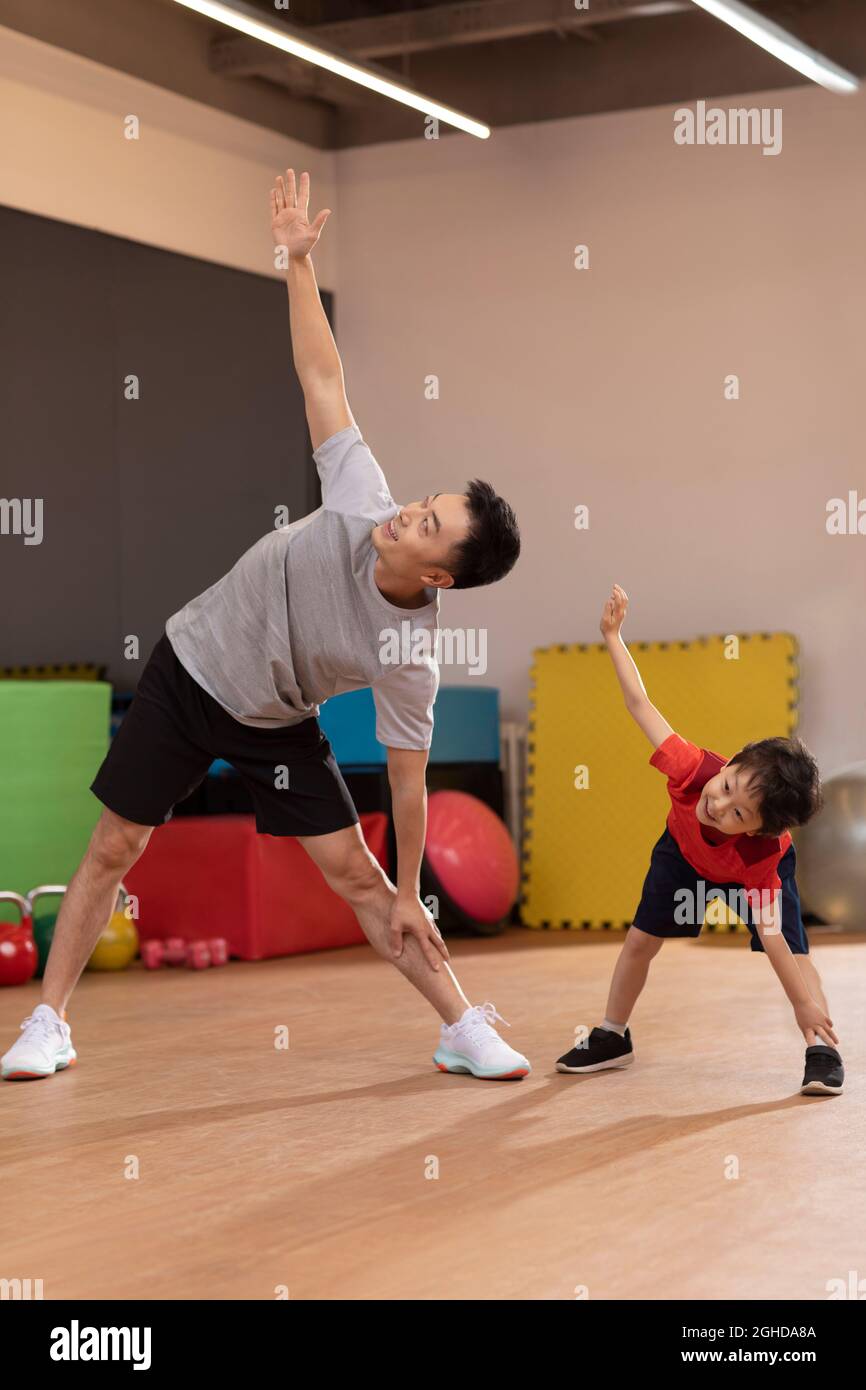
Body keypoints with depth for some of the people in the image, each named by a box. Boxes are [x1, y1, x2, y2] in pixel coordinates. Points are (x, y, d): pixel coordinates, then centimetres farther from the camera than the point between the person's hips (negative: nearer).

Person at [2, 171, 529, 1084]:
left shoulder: (409, 657, -28)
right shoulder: (364, 504, -26)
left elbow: (408, 781, -19)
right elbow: (321, 378, -19)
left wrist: (409, 899, -16)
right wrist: (298, 260, -21)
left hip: (275, 725, -2)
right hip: (189, 671, 2)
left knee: (355, 873, -4)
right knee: (114, 848, 3)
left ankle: (465, 1030, 8)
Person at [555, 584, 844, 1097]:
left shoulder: (762, 855, -45)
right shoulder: (694, 768, -44)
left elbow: (772, 937, -41)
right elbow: (642, 705, -34)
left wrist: (806, 1005, -44)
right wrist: (614, 637, -31)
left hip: (754, 871, -3)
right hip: (684, 849, 3)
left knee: (793, 948, -19)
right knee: (641, 940, 2)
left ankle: (823, 1051, -9)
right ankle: (612, 1039, 21)